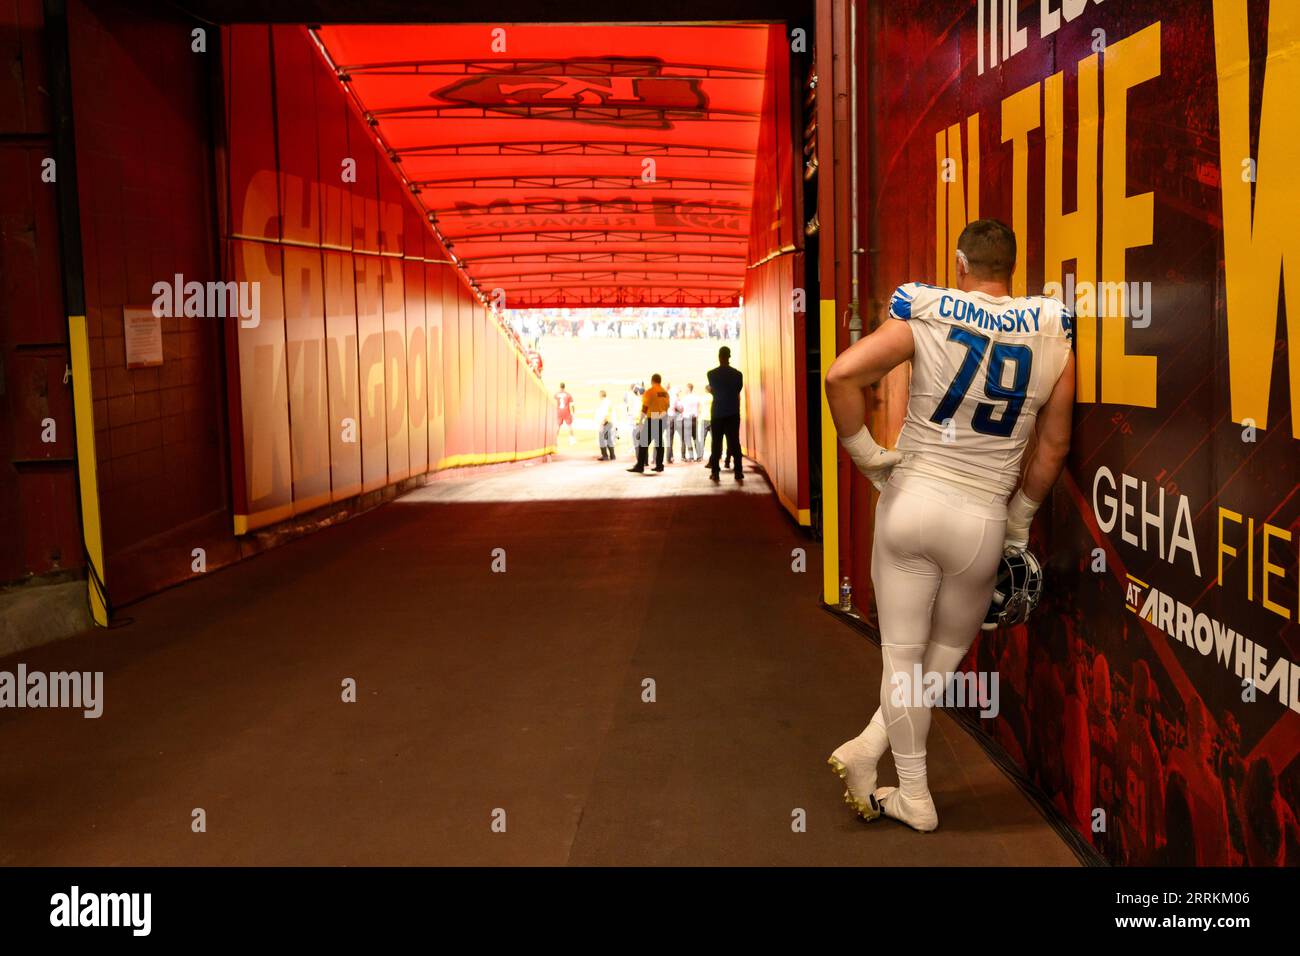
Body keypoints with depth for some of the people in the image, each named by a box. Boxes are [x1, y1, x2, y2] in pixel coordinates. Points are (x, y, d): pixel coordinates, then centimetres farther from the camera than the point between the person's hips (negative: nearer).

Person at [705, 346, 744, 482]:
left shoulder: (712, 373, -5)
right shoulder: (737, 374, -3)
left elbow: (713, 391, 7)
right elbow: (738, 391, 8)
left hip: (718, 412, -1)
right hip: (733, 413, 1)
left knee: (716, 443, 6)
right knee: (734, 442, 3)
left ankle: (715, 472, 3)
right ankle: (738, 473, -1)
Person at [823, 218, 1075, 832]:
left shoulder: (925, 316, -5)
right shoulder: (1054, 334, 2)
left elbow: (841, 374, -18)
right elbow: (1054, 446, 6)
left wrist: (863, 451, -5)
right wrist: (1019, 522, 17)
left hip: (911, 500, -1)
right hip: (981, 521, 1)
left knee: (903, 654, 10)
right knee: (949, 651, 22)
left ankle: (914, 799, 18)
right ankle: (868, 748, 17)